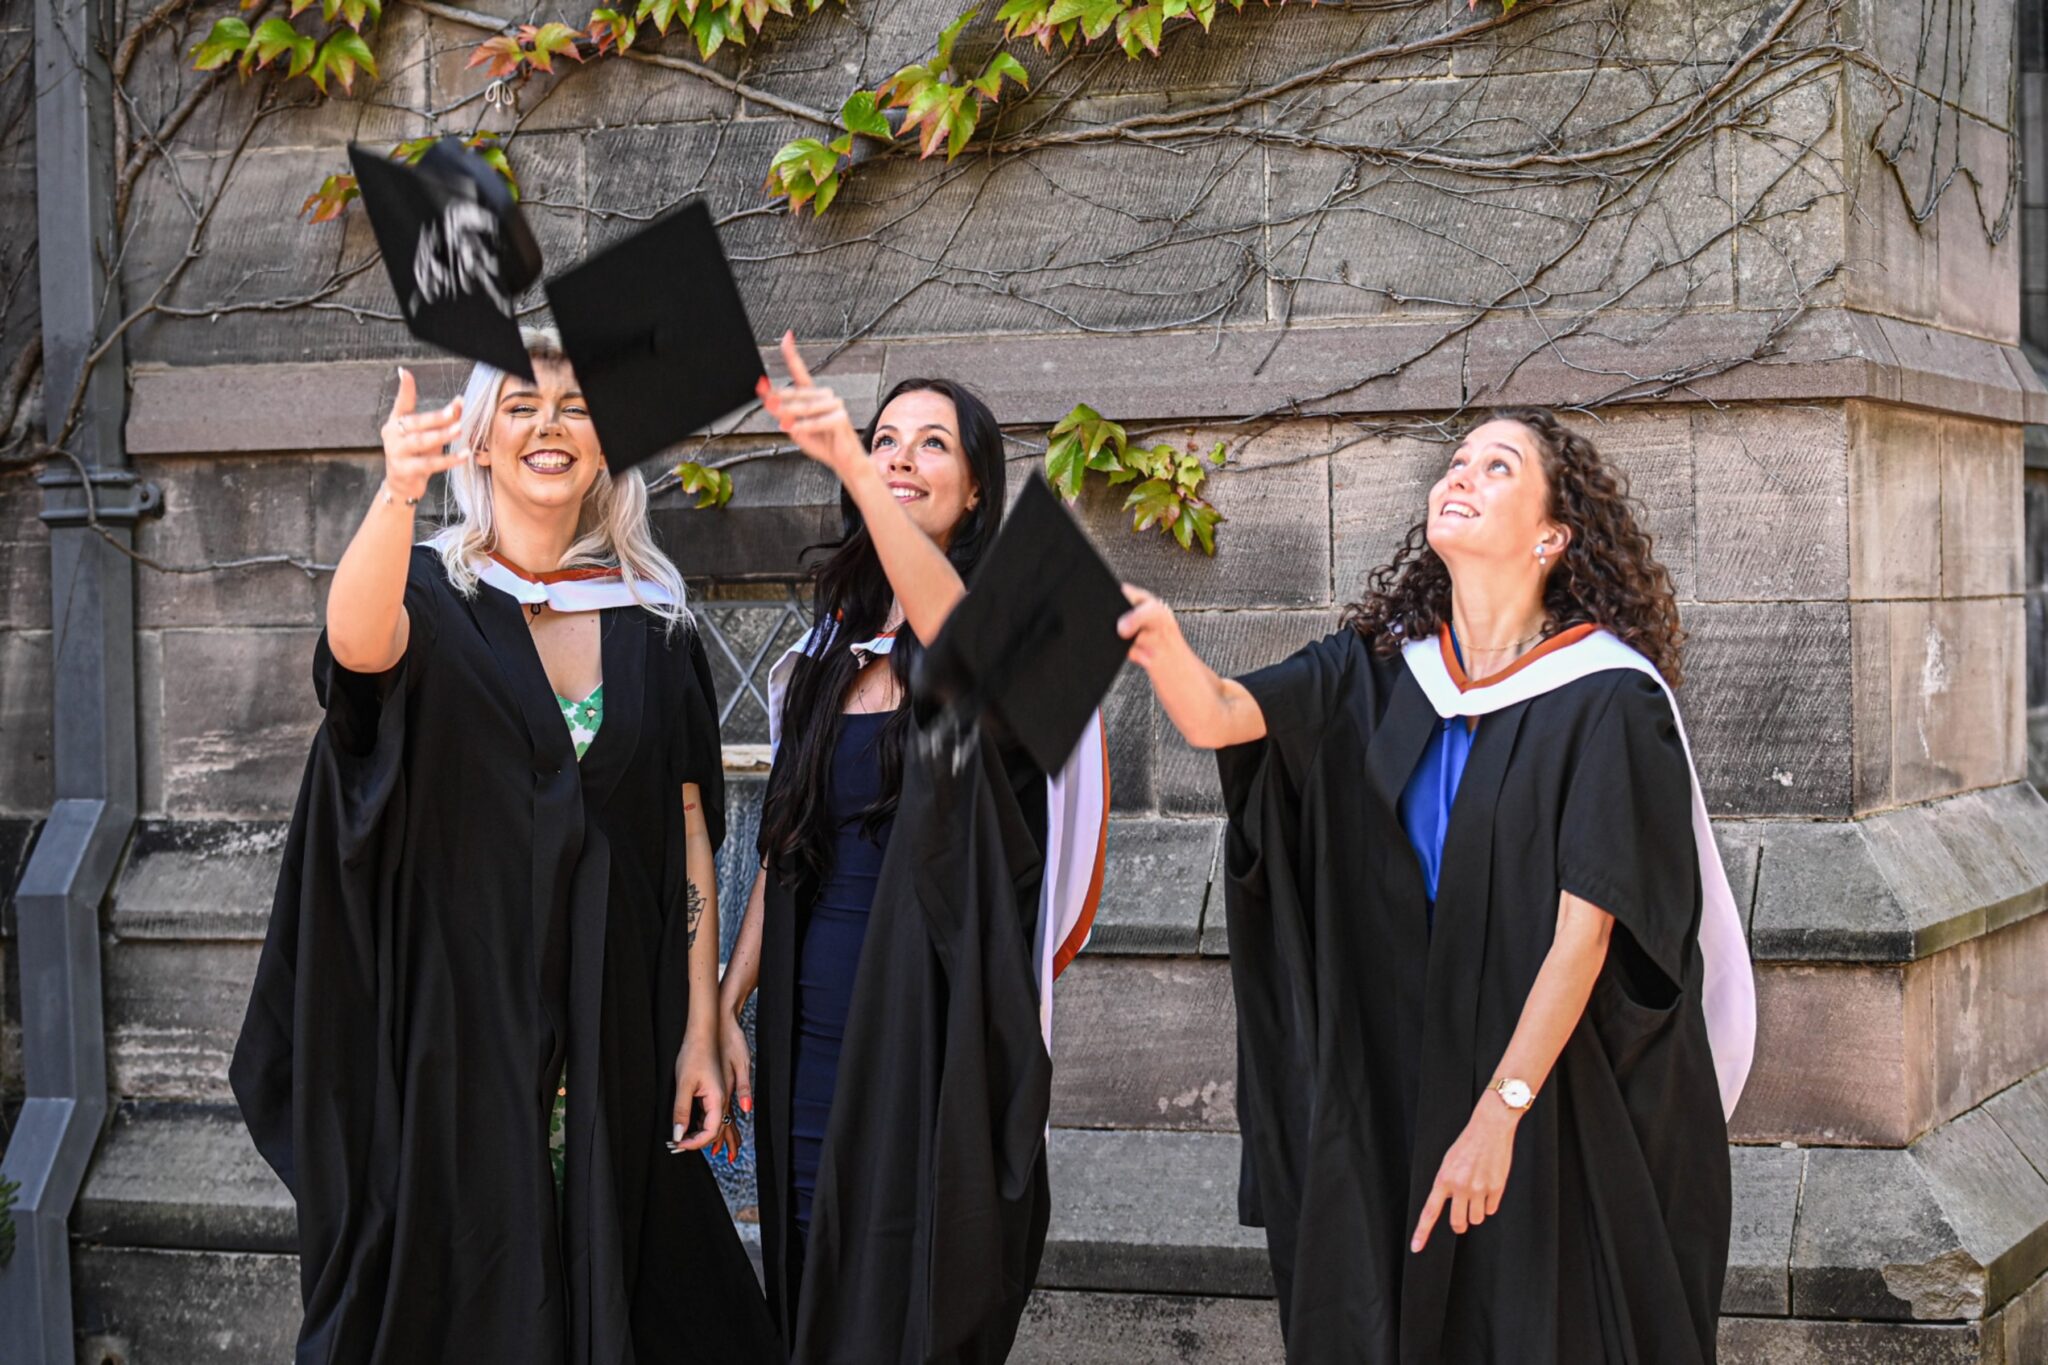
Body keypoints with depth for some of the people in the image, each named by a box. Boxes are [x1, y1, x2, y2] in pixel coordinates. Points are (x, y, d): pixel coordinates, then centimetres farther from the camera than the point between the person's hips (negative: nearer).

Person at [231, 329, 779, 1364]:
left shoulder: (653, 623, 7)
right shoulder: (433, 595, -1)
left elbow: (689, 834, 6)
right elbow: (359, 646, -27)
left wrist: (700, 1033, 0)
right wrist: (396, 495, -46)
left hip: (612, 1030, 3)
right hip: (460, 1012, -2)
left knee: (608, 1273, 6)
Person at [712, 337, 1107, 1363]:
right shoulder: (829, 648, 13)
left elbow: (950, 623, -30)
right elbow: (784, 849, 15)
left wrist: (852, 468, -44)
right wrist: (724, 1008, 8)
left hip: (939, 1036, -5)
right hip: (814, 1034, 5)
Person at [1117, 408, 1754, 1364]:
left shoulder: (1608, 700, -12)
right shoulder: (1378, 668, 2)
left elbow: (1584, 929, -17)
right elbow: (1217, 717, -13)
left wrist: (1501, 1109, -22)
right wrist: (1162, 644, -35)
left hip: (1562, 1094, -4)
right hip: (1398, 1084, 4)